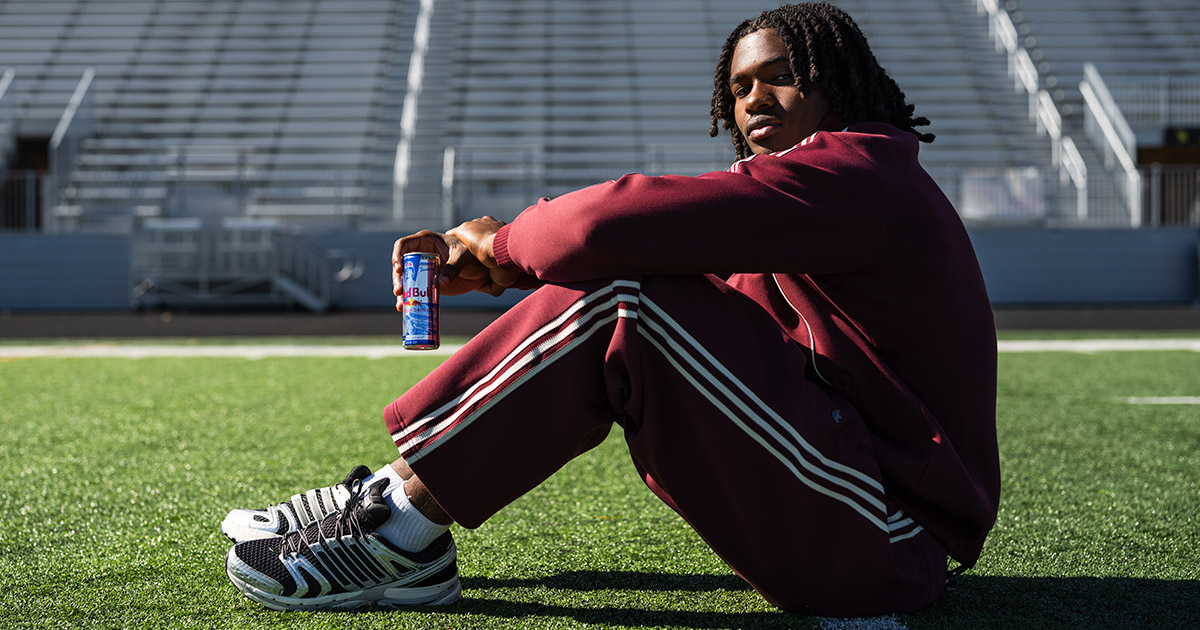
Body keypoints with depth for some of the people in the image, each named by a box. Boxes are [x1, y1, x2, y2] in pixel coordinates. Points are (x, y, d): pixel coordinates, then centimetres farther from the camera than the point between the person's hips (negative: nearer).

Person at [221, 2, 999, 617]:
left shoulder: (853, 173, -15)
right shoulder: (848, 182, 19)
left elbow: (616, 223, -25)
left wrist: (503, 243, -5)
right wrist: (483, 268, 1)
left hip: (882, 541, -10)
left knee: (622, 299, -21)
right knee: (605, 288, 4)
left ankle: (407, 527, -15)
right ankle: (399, 496, 0)